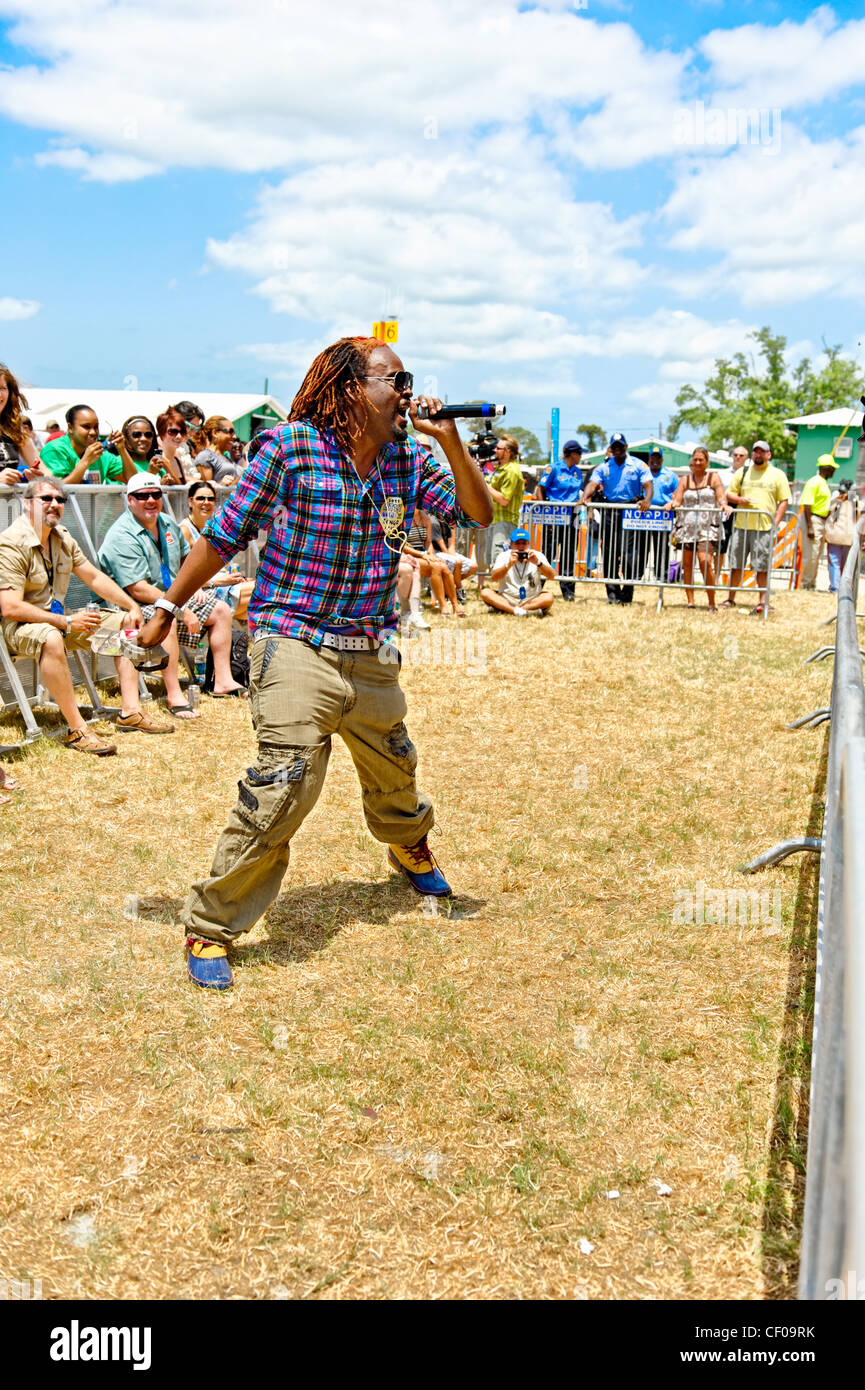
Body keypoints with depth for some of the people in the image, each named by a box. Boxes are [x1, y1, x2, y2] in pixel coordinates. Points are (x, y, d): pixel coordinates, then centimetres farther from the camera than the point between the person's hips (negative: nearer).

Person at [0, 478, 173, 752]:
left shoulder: (62, 539, 7)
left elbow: (94, 577, 16)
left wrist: (132, 606, 3)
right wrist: (67, 623, -27)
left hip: (58, 619, 9)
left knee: (126, 624, 2)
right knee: (51, 638, -42)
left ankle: (131, 712, -4)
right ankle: (77, 730, -38)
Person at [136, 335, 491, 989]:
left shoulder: (409, 458, 4)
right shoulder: (291, 446, -11)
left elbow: (478, 513, 1)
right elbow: (225, 535, -4)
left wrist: (449, 440, -10)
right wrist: (168, 607, 1)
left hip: (372, 656, 6)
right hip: (297, 646, -5)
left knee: (395, 774, 23)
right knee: (284, 785, -17)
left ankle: (410, 848, 58)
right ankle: (209, 927, -1)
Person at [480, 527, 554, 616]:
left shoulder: (537, 555, 3)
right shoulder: (504, 556, 3)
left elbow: (551, 576, -8)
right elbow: (493, 578, -10)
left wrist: (538, 563, -24)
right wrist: (509, 564, -24)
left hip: (531, 599, 0)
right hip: (507, 598, 0)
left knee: (549, 598, -30)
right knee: (485, 593, -23)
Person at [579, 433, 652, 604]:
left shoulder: (638, 465, 7)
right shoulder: (603, 467, 13)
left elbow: (648, 484, -3)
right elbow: (593, 484, 0)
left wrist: (647, 500, -24)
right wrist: (584, 498, -20)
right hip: (609, 511, 3)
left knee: (627, 552, -10)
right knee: (609, 552, 1)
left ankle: (627, 593, -5)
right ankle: (612, 592, 7)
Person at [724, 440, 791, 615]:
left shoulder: (777, 475, 6)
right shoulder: (742, 473, 13)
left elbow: (784, 501, 4)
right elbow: (729, 494, 17)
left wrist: (775, 522, -7)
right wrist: (739, 499, -6)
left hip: (764, 528, -3)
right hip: (741, 526, 3)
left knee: (762, 567, -3)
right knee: (736, 564, 6)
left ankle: (763, 602, 2)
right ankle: (731, 599, 15)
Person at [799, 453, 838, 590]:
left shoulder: (825, 483, 17)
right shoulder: (814, 482, -13)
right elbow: (807, 505, -19)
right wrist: (809, 527, -24)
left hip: (822, 521, 10)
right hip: (813, 520, -10)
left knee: (817, 556, 12)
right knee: (811, 555, -8)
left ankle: (812, 584, 19)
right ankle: (806, 583, -1)